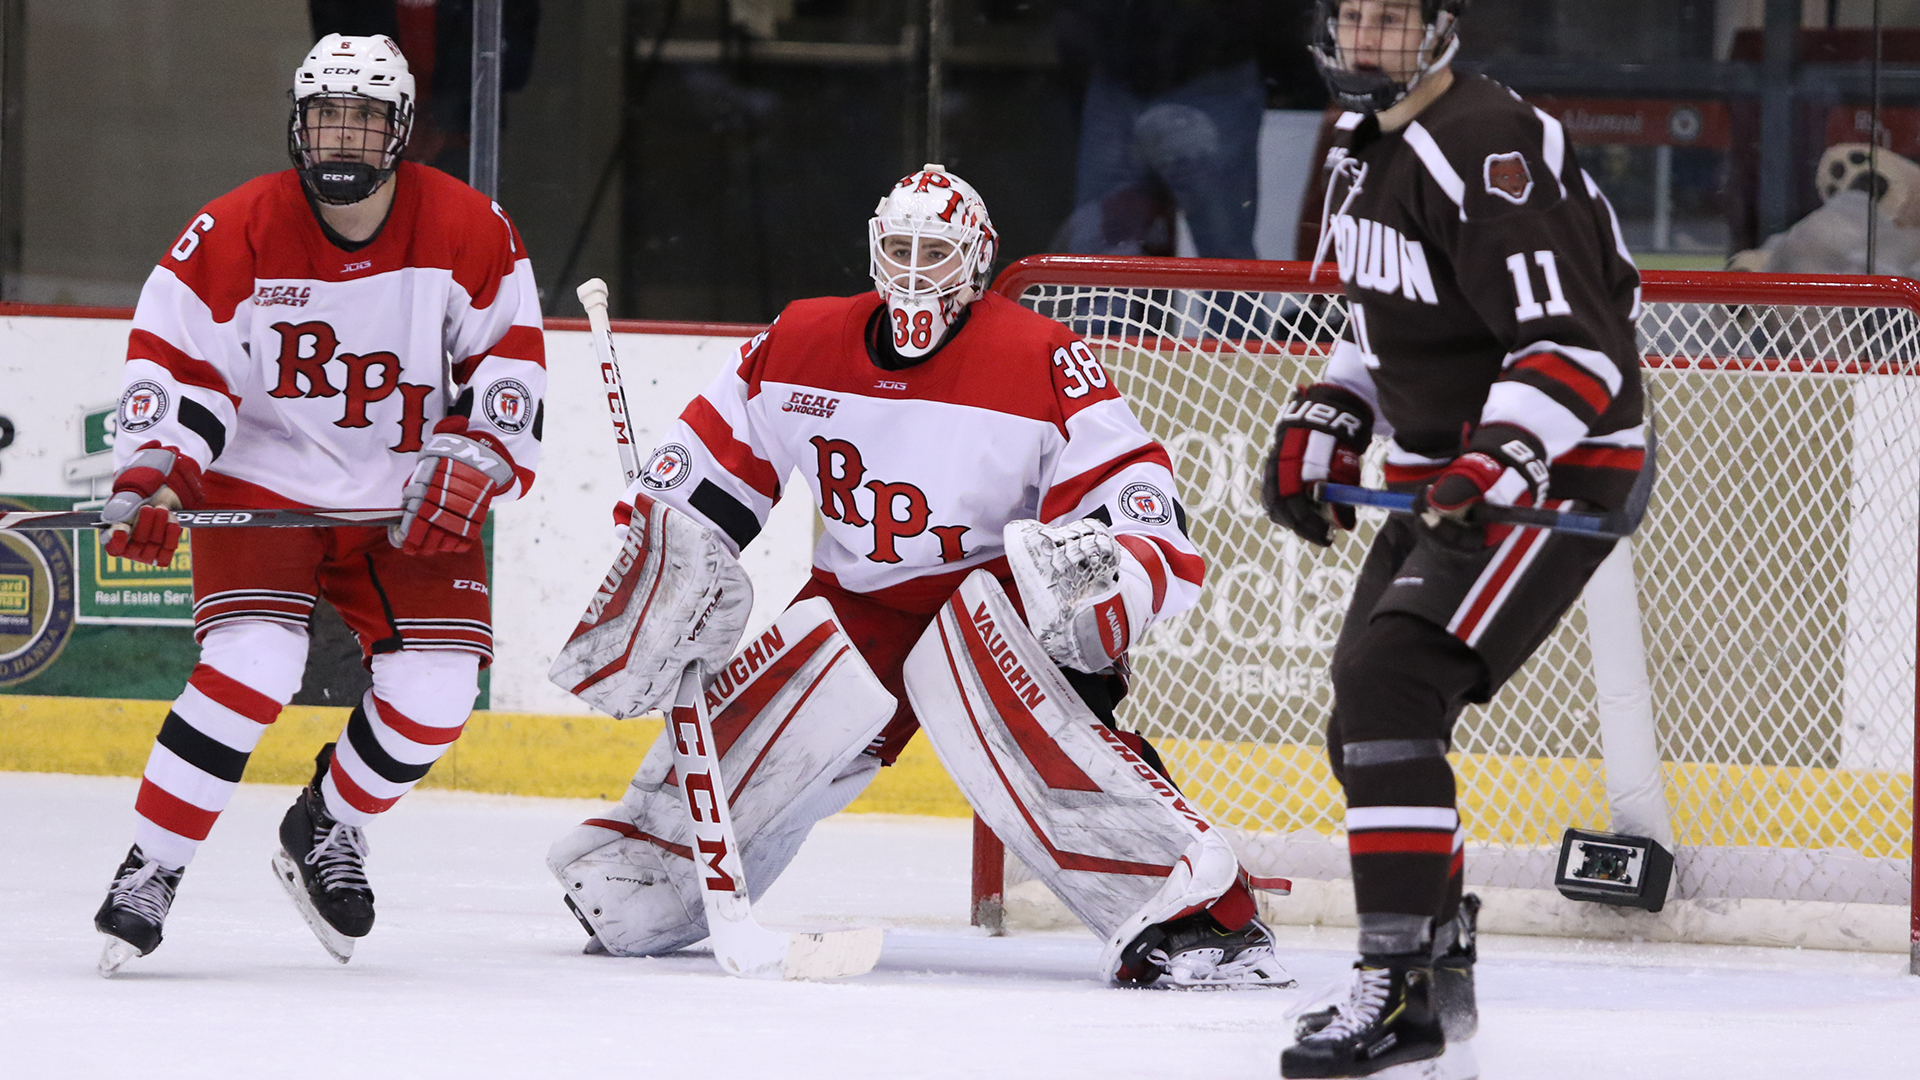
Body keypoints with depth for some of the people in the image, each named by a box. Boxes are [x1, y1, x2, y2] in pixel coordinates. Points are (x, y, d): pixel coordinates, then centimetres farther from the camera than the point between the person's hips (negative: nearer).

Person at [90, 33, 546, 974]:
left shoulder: (470, 233, -9)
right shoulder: (233, 235, -14)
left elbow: (508, 362, 0)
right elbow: (171, 364, -10)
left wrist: (472, 465, -13)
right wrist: (148, 481, -23)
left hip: (409, 501, 3)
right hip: (264, 487, -3)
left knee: (436, 687, -10)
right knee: (252, 665, -24)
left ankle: (326, 829, 19)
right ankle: (149, 871, -12)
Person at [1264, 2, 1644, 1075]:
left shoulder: (1487, 149, -21)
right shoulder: (1366, 144, 11)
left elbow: (1572, 342, -28)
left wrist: (1502, 460, -40)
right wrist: (1324, 423, 12)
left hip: (1556, 474, -10)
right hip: (1445, 473, 10)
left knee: (1389, 683, -24)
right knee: (1369, 711, 13)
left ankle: (1404, 992, -26)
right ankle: (1441, 966, 30)